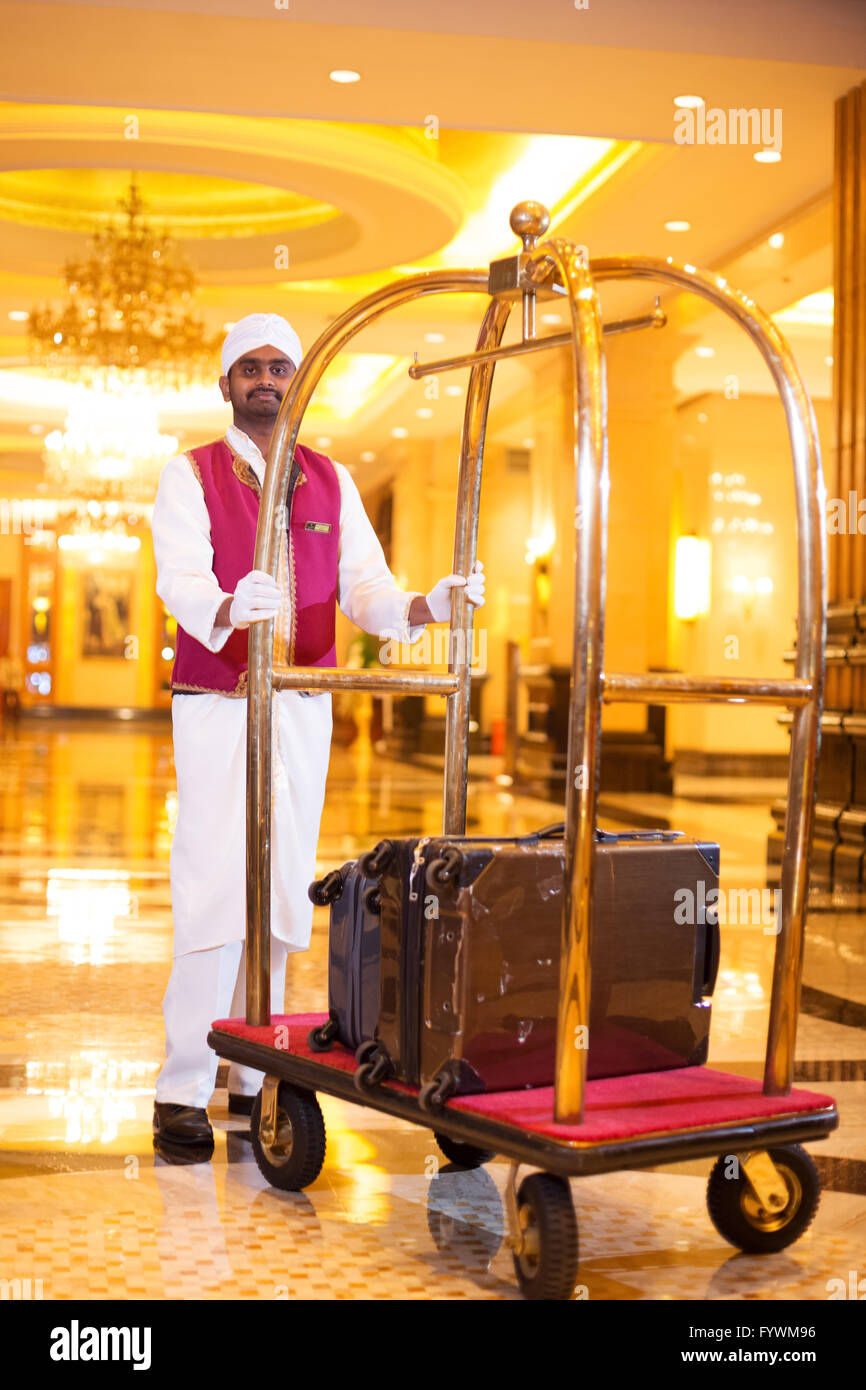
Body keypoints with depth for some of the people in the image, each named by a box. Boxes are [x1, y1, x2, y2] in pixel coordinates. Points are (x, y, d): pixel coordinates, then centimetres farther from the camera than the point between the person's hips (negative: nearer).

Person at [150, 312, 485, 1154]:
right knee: (214, 890, -10)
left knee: (282, 890, 6)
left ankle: (252, 1074, 16)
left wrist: (427, 605, -21)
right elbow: (180, 580, -18)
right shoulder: (189, 475, -1)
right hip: (216, 706, -4)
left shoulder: (332, 482, 11)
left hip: (304, 708, 4)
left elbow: (365, 588, 2)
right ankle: (182, 1090, -4)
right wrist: (228, 609, -41)